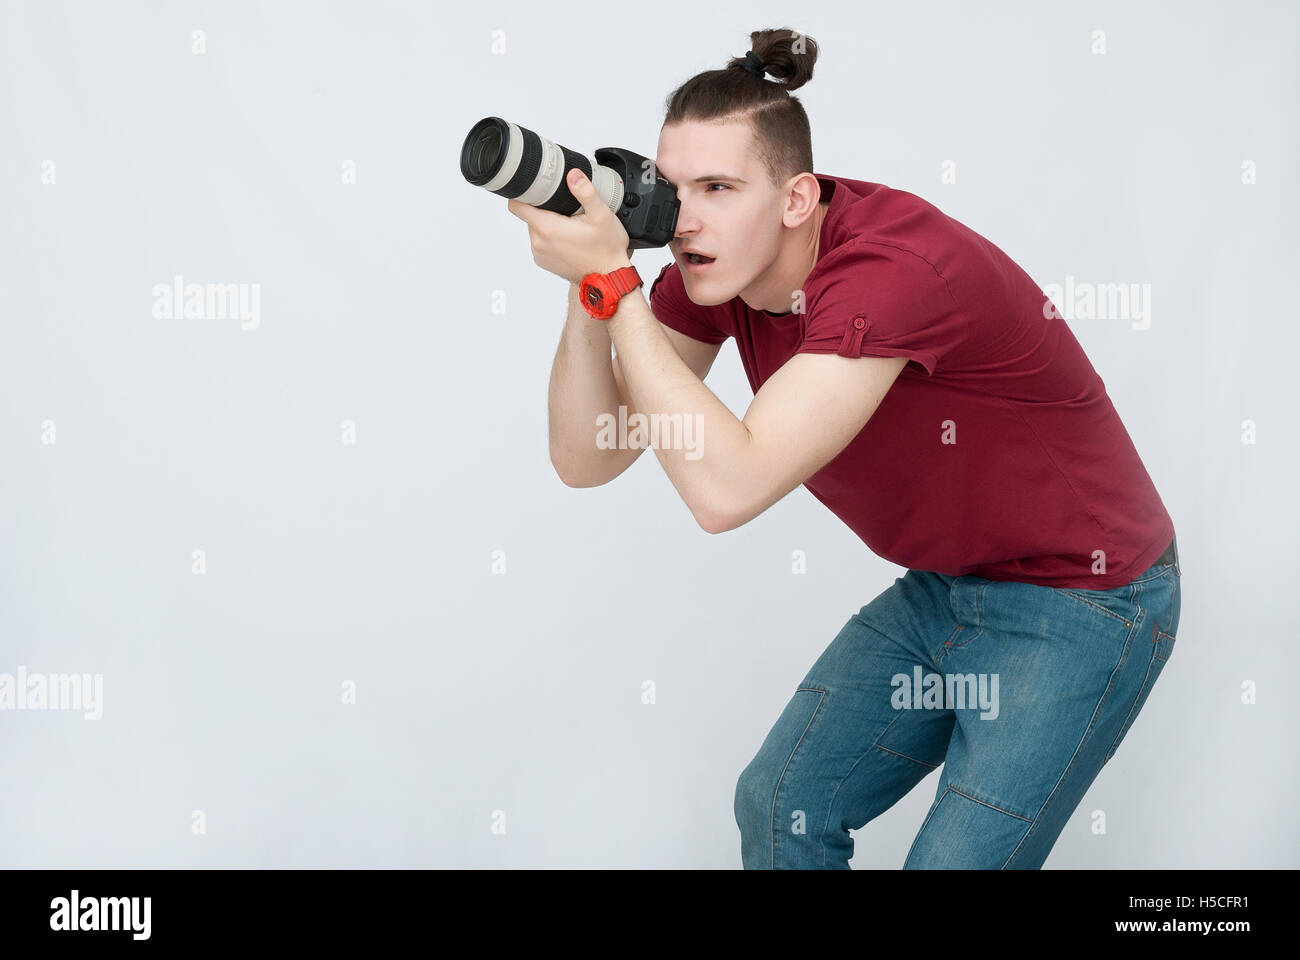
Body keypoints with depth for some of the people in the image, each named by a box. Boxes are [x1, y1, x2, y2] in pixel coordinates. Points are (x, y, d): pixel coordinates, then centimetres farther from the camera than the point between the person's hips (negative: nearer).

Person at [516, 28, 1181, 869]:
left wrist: (610, 280, -35)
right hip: (944, 585, 8)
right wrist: (587, 290, -23)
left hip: (1080, 601, -8)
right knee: (782, 806, 9)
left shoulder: (898, 263, -33)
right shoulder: (715, 267, -8)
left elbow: (727, 489, -38)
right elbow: (586, 460, -9)